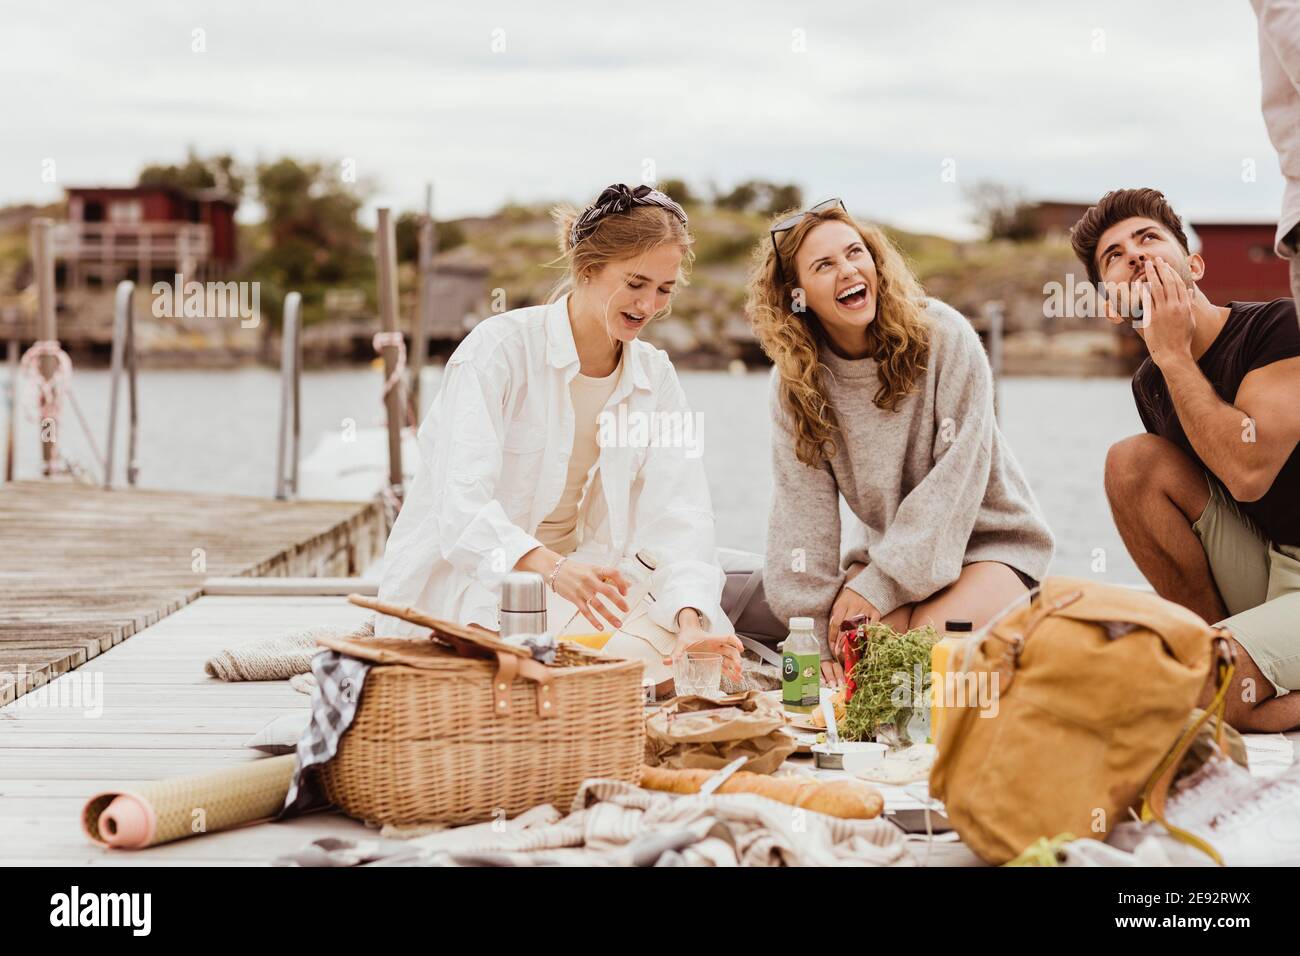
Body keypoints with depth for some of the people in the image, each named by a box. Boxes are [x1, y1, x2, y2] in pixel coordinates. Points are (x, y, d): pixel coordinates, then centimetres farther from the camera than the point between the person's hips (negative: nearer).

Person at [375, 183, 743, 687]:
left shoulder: (655, 377, 3)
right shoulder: (500, 347, -15)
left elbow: (678, 513, -8)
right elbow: (461, 501, -26)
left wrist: (690, 619, -28)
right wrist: (551, 568, -45)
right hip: (458, 595, -5)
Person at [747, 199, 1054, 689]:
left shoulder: (943, 335, -17)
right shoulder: (795, 379, -6)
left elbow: (957, 474, -19)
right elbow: (802, 507, -11)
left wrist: (881, 583, -23)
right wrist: (815, 634, -19)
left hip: (988, 539, -2)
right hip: (885, 546, 3)